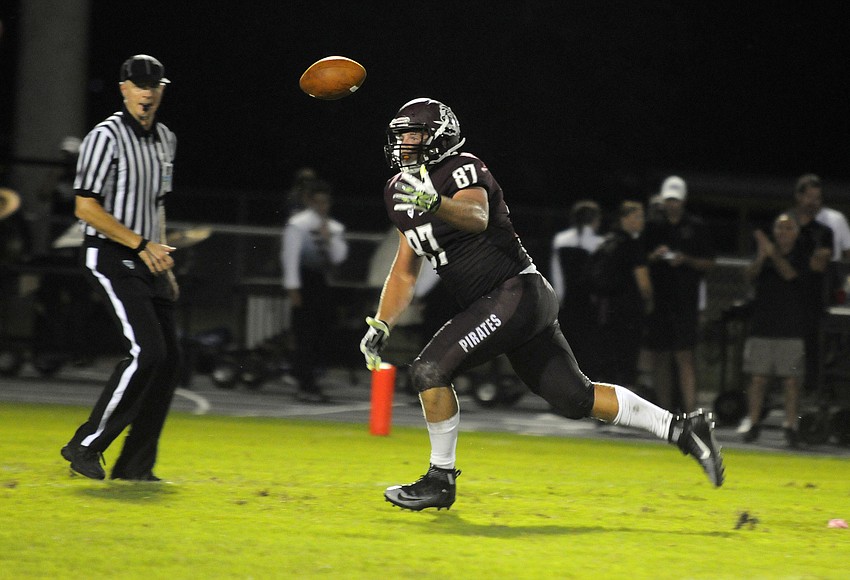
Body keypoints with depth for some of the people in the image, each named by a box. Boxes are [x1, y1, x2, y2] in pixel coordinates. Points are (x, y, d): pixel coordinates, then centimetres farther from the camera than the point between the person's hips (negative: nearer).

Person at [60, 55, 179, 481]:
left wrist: (164, 261, 16)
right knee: (148, 350, -20)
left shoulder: (165, 140, 15)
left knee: (169, 358, 1)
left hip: (148, 260, 8)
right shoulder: (106, 137, -10)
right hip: (111, 258, -8)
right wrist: (142, 245, -17)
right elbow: (86, 207, -15)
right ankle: (87, 446, -11)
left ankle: (135, 465, 7)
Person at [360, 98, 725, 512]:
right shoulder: (402, 191, 15)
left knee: (430, 369, -17)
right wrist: (380, 327, 12)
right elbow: (404, 272, 22)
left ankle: (440, 480, -5)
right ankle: (681, 429, 17)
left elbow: (477, 217, -36)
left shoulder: (462, 171, -12)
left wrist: (435, 203, -55)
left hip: (516, 293, -9)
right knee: (574, 399, 10)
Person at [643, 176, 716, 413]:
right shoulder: (652, 226, 11)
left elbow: (709, 263, 6)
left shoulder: (696, 227, 5)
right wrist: (654, 256, -8)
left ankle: (690, 409, -17)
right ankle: (665, 409, 13)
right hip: (657, 297, 3)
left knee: (685, 357, -12)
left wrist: (686, 260, -11)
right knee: (659, 358, 6)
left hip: (685, 299, -3)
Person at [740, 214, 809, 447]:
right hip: (762, 326, 2)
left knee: (792, 380, -4)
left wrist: (773, 254, -24)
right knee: (758, 377, 0)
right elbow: (749, 276, -2)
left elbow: (790, 274, -14)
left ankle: (790, 426, -1)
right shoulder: (765, 252, 11)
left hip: (791, 329, -2)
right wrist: (761, 258, -19)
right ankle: (753, 423, 7)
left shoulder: (801, 256, 4)